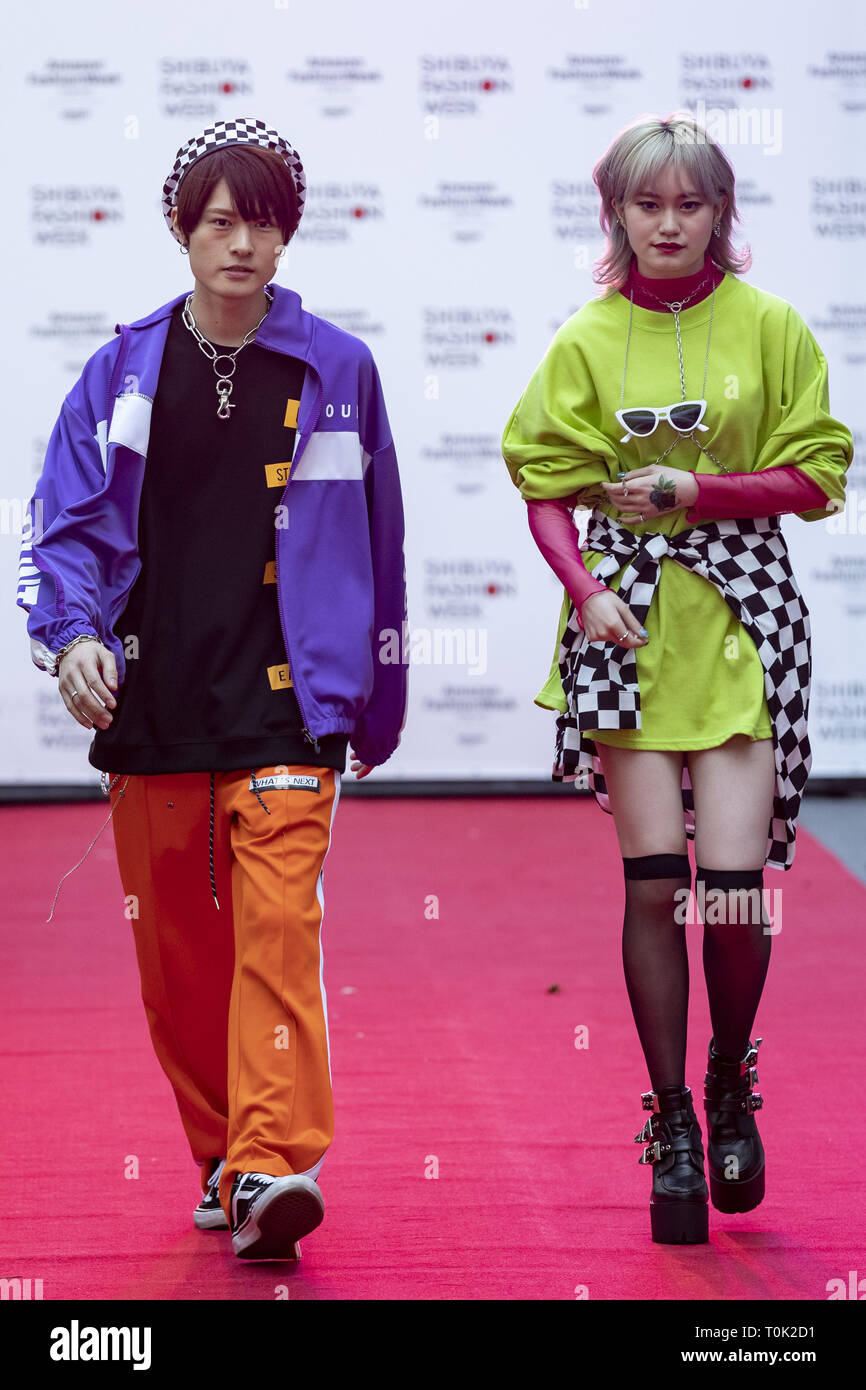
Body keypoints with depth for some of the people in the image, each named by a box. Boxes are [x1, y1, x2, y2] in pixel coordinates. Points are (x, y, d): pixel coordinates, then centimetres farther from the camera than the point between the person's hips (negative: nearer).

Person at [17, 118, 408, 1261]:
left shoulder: (337, 371, 4)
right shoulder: (123, 373, 7)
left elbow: (377, 540, 11)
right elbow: (64, 523, 5)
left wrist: (377, 697, 14)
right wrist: (71, 633, -14)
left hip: (283, 704, -2)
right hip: (149, 702, 3)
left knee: (279, 929, -16)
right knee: (174, 950, 9)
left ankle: (273, 1168, -21)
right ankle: (221, 1155, 24)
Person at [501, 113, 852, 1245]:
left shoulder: (768, 326, 3)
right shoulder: (586, 341, 7)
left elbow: (817, 479, 1)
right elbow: (548, 490, 8)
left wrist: (694, 489, -9)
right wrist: (585, 589, -9)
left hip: (741, 610, -1)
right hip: (629, 619, 1)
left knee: (737, 878, -7)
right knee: (654, 881, -1)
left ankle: (731, 1081, 19)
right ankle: (671, 1120, 10)